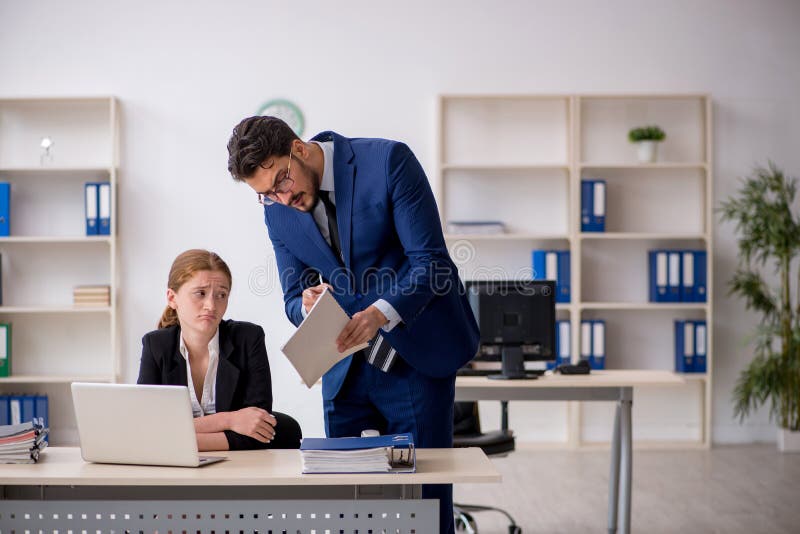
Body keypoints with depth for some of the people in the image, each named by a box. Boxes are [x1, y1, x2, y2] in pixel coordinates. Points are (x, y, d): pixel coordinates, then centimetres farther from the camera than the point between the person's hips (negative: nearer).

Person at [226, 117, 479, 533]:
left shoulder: (388, 161, -15)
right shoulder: (277, 211, 0)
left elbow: (429, 259, -18)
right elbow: (294, 295, 6)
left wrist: (380, 313, -34)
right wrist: (307, 306, -19)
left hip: (414, 355, -4)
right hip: (346, 368, 5)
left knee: (423, 495, 0)